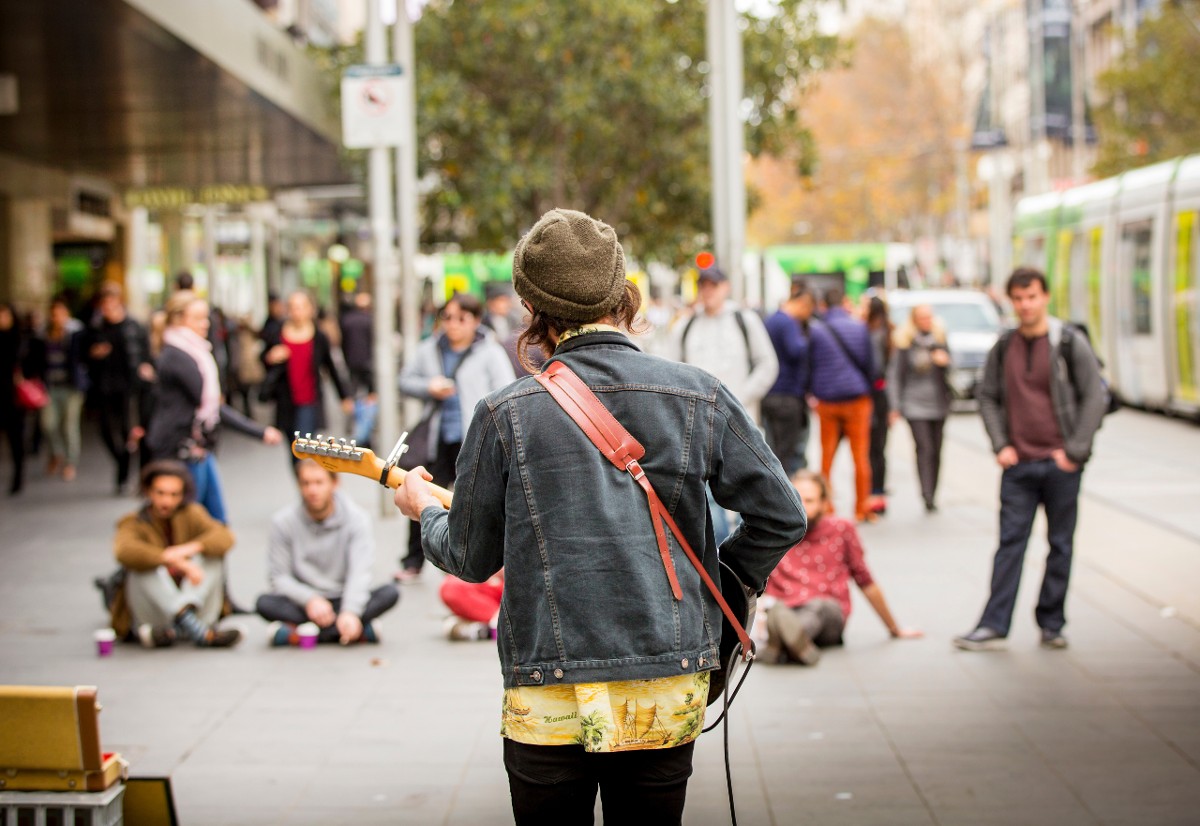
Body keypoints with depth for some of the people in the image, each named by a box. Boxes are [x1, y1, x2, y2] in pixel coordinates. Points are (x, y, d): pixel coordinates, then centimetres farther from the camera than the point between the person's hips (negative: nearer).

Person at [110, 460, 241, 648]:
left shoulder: (191, 514, 5)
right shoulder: (134, 523, -6)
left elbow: (225, 537, -13)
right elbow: (124, 551, -31)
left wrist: (190, 548, -32)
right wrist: (174, 560, -43)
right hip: (151, 616, -3)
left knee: (212, 555, -18)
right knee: (147, 566, -29)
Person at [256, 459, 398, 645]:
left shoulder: (356, 518, -5)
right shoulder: (283, 521, -3)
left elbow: (360, 572, -16)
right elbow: (278, 577, -6)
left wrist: (350, 612, -35)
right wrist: (310, 599, -26)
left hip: (342, 600, 0)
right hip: (303, 604, 0)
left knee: (390, 593, -26)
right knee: (265, 603, -30)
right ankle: (360, 631, -34)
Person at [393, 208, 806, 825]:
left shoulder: (504, 414, -6)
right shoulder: (699, 396, -3)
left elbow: (471, 558, 5)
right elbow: (782, 516, 1)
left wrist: (424, 510, 25)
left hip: (548, 701, -1)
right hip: (669, 693, 1)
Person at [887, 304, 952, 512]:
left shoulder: (940, 338, 7)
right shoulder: (904, 342, -3)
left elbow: (949, 369, 15)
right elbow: (894, 374, -1)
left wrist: (944, 361, -10)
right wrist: (894, 406, -5)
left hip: (938, 403, 4)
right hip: (915, 405, -4)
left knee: (936, 451, 5)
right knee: (924, 449, -15)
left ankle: (932, 496, 14)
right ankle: (927, 497, -21)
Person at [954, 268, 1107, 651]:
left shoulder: (1070, 344, -4)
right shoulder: (1003, 348, 6)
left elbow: (1096, 397, -4)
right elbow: (988, 397, 15)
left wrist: (1074, 451, -8)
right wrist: (1000, 444, 3)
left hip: (1060, 463, -2)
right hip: (1018, 463, 2)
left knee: (1060, 544, 6)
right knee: (1010, 543, 0)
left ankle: (1051, 624, 15)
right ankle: (994, 627, 1)